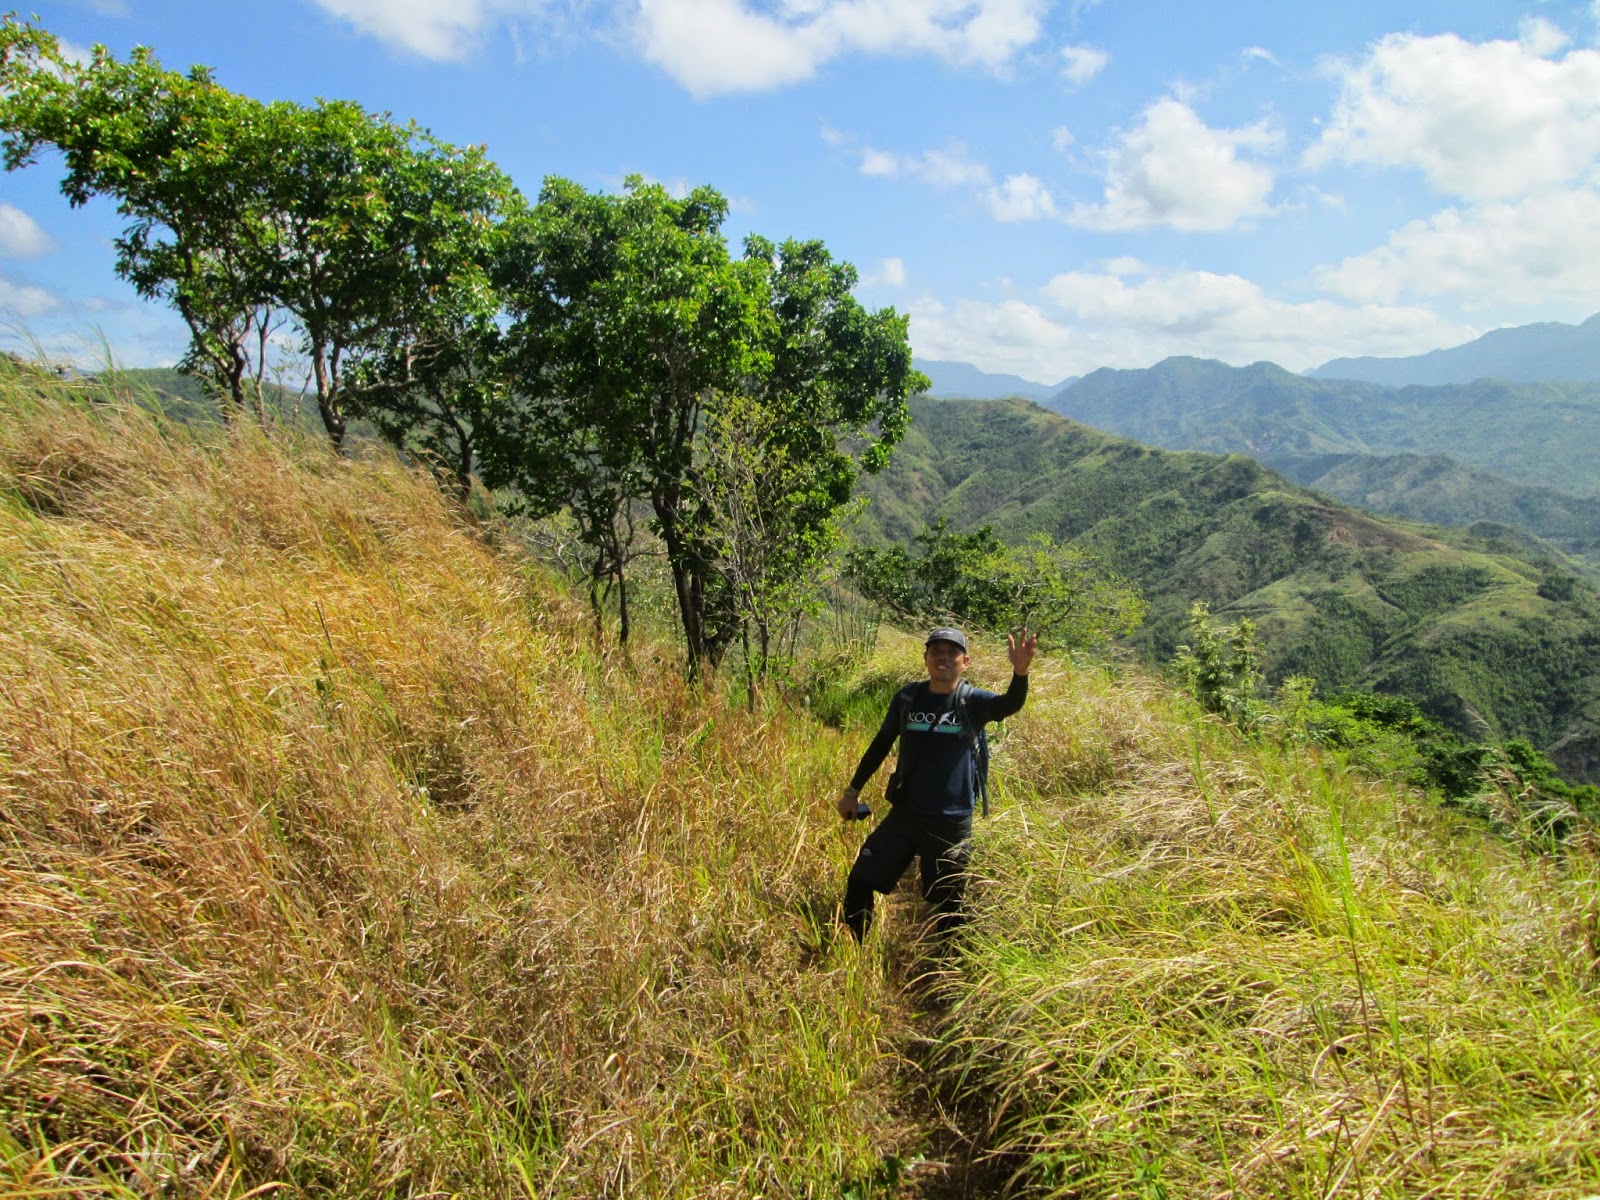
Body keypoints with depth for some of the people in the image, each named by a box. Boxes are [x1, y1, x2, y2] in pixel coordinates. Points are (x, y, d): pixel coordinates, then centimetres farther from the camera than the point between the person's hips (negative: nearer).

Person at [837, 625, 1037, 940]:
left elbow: (1009, 705, -31)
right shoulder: (907, 698, 0)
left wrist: (1020, 671, -52)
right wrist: (853, 790, 12)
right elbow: (881, 745, 11)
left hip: (952, 822, -2)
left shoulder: (972, 702, -9)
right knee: (859, 884, 3)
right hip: (904, 814, 3)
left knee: (947, 906, 10)